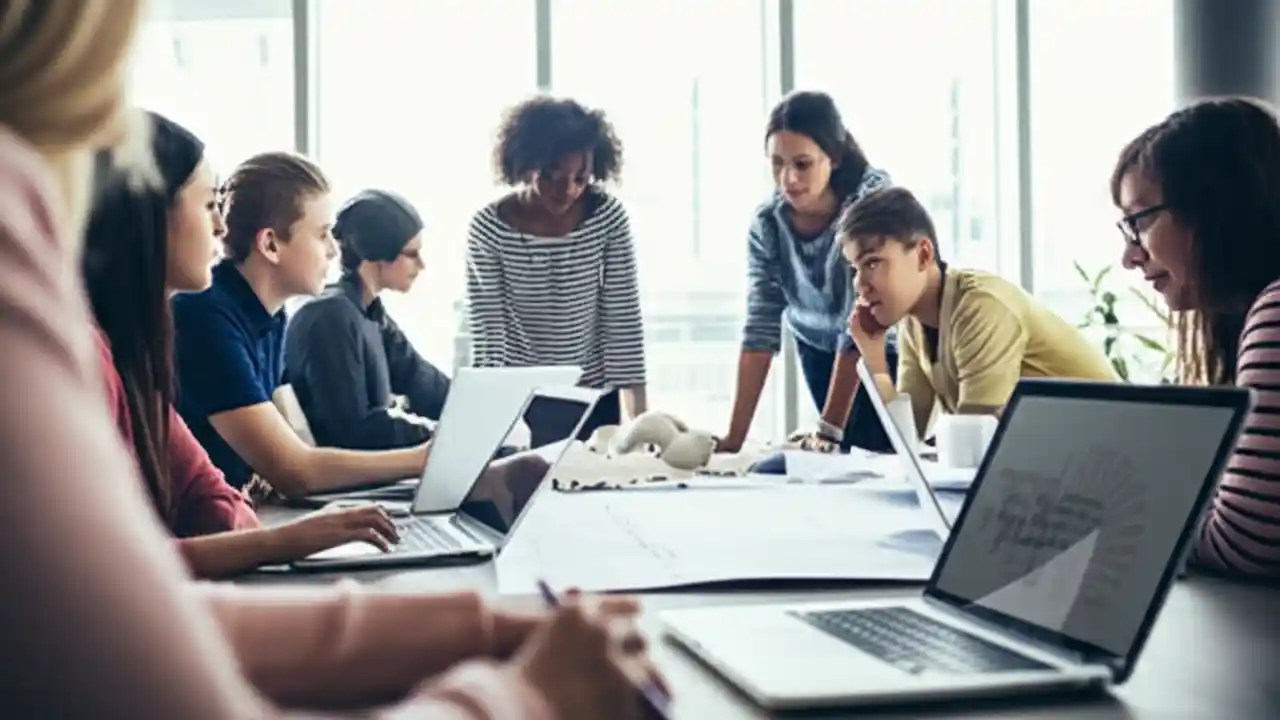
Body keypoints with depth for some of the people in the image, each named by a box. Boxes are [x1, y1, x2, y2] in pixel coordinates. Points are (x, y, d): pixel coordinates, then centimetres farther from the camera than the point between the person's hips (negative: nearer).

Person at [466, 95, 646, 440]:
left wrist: (639, 414, -11)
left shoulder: (609, 216, -10)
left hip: (595, 394, 2)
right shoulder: (488, 228, -15)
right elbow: (487, 331, -13)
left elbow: (623, 319, -8)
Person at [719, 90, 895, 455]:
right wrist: (734, 437, -28)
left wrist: (828, 429, -37)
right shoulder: (767, 223, -19)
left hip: (889, 348, -3)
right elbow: (761, 329, -21)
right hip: (820, 351, 3)